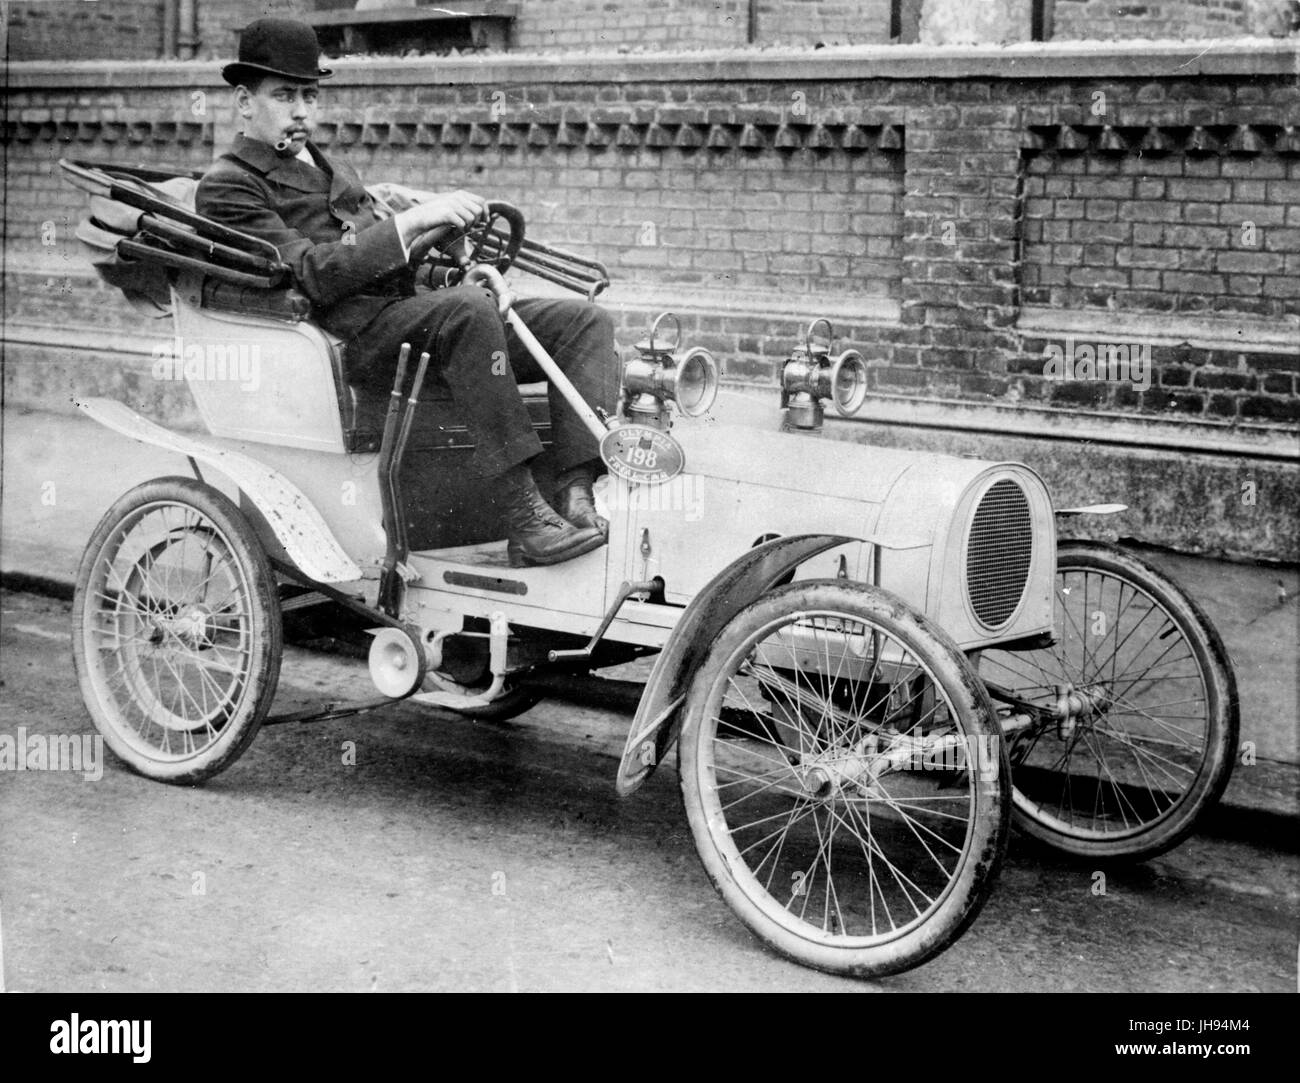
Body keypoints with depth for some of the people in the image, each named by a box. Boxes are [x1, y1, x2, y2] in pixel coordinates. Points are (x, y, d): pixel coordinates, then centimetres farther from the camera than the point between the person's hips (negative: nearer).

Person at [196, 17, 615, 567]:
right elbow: (313, 274, -12)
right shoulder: (227, 186, 3)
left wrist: (443, 220, 7)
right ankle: (525, 523, -40)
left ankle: (576, 496, -27)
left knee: (586, 321, -8)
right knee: (468, 309, -37)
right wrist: (410, 221, -16)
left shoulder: (333, 169, 32)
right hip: (352, 330, -8)